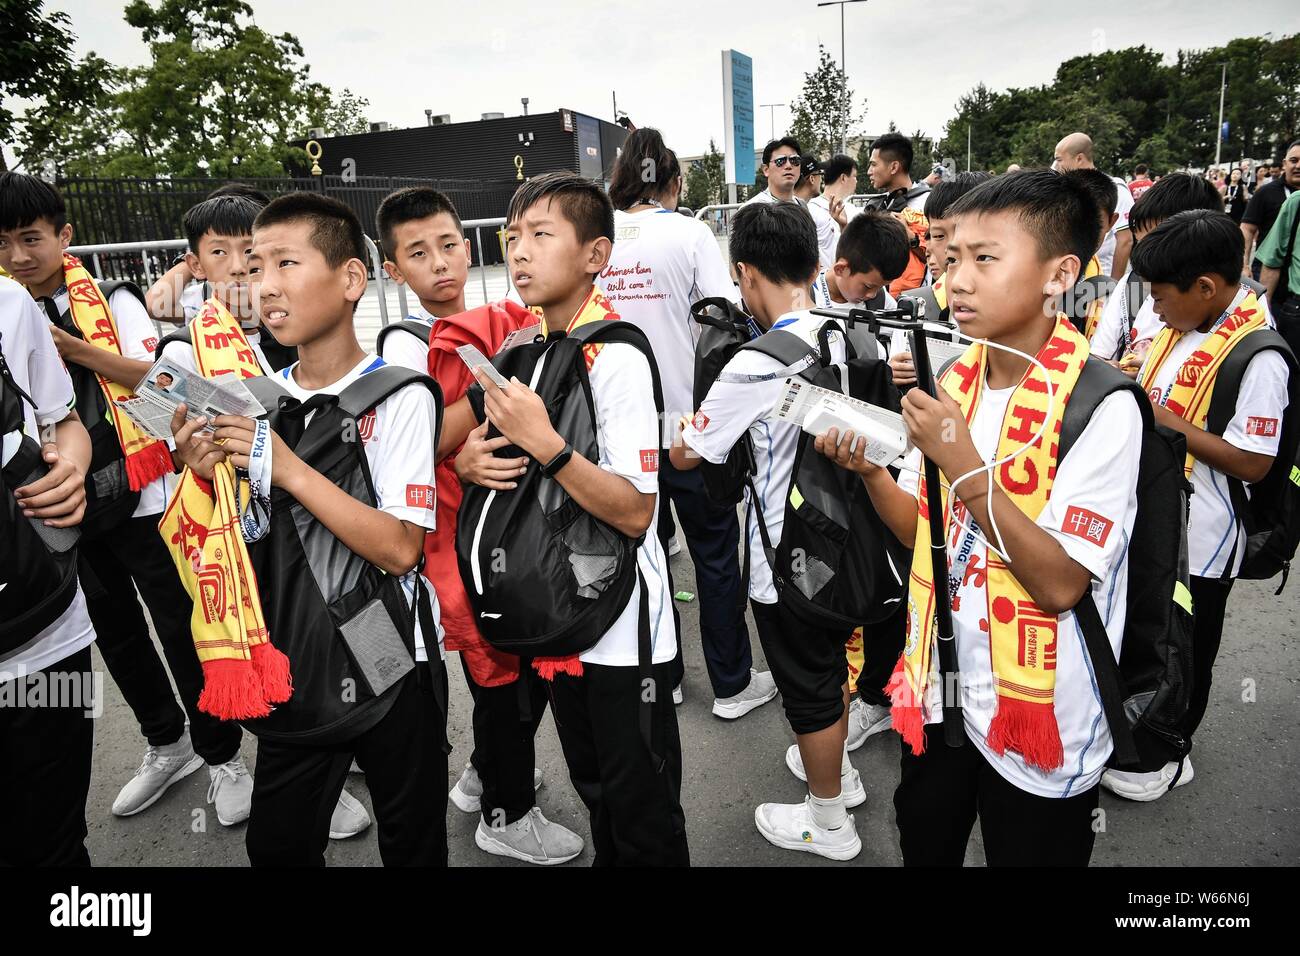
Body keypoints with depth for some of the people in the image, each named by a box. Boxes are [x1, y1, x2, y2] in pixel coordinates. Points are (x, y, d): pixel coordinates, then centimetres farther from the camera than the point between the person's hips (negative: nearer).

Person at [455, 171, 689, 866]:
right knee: (595, 792, 27)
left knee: (644, 818, 12)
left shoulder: (616, 357, -19)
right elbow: (472, 447, 13)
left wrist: (544, 444, -31)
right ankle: (608, 858, 48)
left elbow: (635, 513, -23)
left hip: (623, 631, -7)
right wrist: (470, 462, -9)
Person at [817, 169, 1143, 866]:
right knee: (924, 848, 23)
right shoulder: (957, 382, -1)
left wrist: (964, 465, -30)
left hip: (1039, 716, -5)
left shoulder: (1102, 407, -20)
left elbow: (1060, 584, -23)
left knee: (1021, 851, 18)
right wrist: (868, 470, -13)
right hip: (941, 688, 6)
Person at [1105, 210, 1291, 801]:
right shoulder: (1181, 322, 1)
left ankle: (1170, 757, 34)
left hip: (1198, 537, -8)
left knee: (1185, 650, 12)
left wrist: (1163, 417, -25)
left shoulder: (1257, 357, -24)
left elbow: (1252, 463, -25)